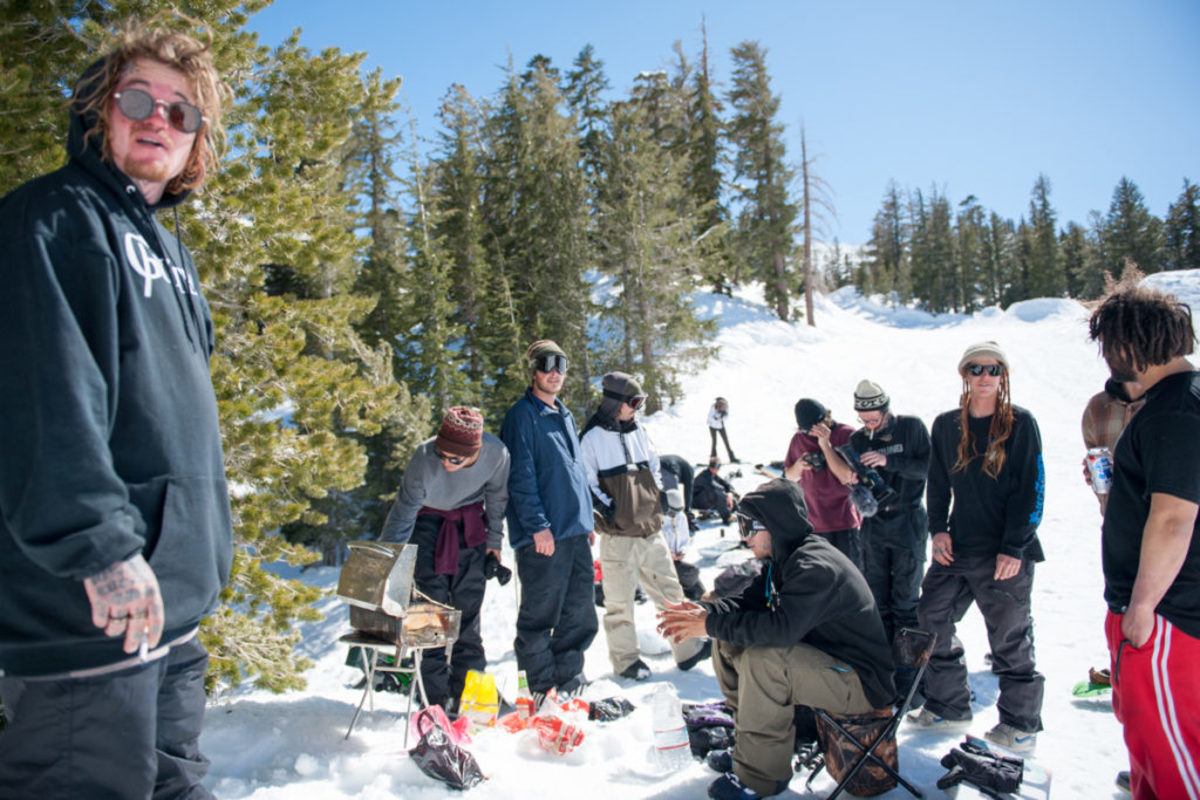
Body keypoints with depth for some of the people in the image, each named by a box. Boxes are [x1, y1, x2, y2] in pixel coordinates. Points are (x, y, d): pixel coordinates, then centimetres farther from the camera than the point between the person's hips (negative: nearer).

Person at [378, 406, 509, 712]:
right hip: (428, 521, -2)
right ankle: (436, 698, 2)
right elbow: (403, 514, -20)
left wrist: (493, 542, 4)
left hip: (470, 524, 2)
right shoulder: (424, 458, -31)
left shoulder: (496, 454, -27)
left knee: (468, 609, 2)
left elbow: (496, 498, -5)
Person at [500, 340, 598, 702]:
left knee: (580, 609, 12)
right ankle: (542, 686, 16)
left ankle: (567, 675, 27)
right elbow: (521, 476, -13)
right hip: (543, 535, -8)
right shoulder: (522, 415, -7)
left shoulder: (564, 415, 18)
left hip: (575, 530, 8)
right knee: (541, 611, 1)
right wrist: (537, 525, -18)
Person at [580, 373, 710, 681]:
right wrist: (605, 505, -15)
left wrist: (661, 491, 13)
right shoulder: (592, 437, -6)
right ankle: (625, 660, 17)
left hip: (650, 528, 6)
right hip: (617, 533, -6)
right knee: (620, 600, 2)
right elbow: (585, 482, -6)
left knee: (668, 588, 11)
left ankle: (687, 649, 21)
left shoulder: (638, 431, 12)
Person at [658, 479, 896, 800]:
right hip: (820, 658, 10)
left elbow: (782, 627, -38)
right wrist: (703, 610, -14)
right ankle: (750, 744, 12)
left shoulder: (816, 567, -26)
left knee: (762, 658, -30)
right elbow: (747, 601, 6)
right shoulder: (785, 559, 5)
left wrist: (711, 624, -30)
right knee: (728, 645, 1)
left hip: (862, 682, -10)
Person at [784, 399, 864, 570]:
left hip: (844, 520, -4)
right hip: (812, 521, 4)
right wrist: (799, 465, -6)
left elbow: (846, 476, -15)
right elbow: (789, 477, 15)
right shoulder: (798, 439, 8)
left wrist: (825, 445, -18)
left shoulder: (847, 434, -6)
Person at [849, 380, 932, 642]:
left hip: (908, 523, -3)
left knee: (905, 599, 1)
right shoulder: (858, 438, 4)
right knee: (877, 599, 10)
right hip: (874, 524, 4)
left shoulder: (912, 426, -5)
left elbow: (928, 467, -13)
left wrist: (889, 461, -23)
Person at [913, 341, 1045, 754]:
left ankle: (1020, 724, 21)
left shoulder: (1020, 423, -4)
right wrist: (938, 530, 1)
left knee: (1010, 638, 2)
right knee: (931, 620, 5)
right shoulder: (946, 426, 8)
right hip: (957, 548, 5)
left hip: (1005, 553, -5)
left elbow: (1031, 489, -7)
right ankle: (949, 708, 23)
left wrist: (1013, 548, -13)